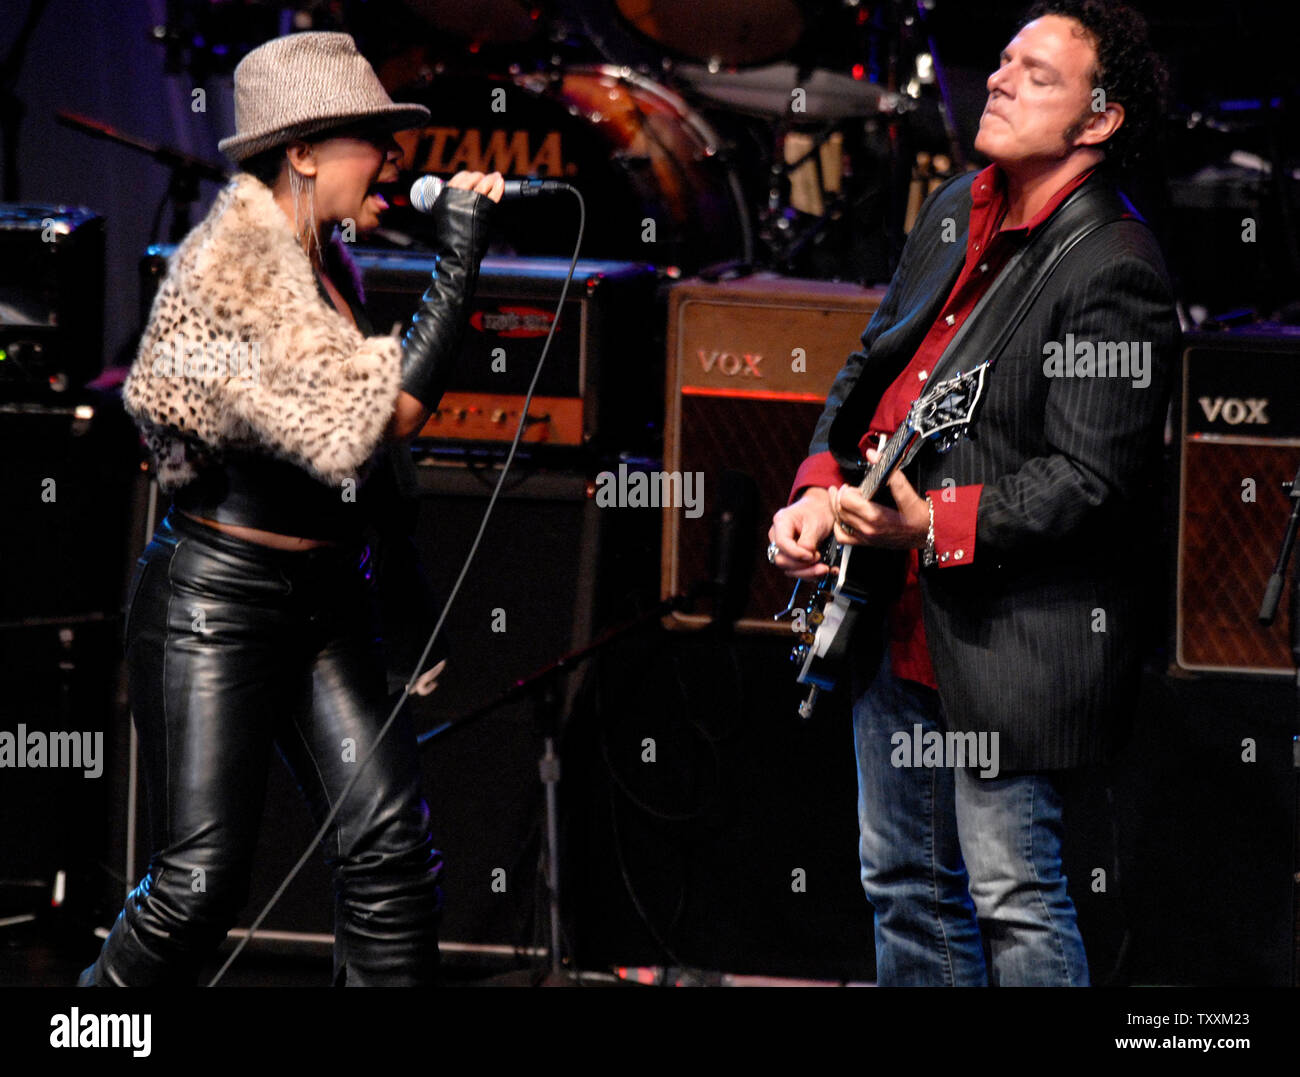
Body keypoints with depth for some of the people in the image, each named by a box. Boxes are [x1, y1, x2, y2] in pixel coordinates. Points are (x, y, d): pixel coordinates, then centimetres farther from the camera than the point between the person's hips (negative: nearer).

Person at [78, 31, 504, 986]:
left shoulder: (326, 260, 10)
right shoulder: (231, 269, -17)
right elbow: (382, 416, -23)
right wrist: (461, 264, -20)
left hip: (328, 598, 8)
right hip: (218, 595, -8)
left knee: (393, 853, -4)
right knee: (200, 886, -7)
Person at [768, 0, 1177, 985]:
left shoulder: (1115, 270, -18)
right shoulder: (958, 211, 10)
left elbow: (1089, 483, -21)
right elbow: (869, 367, 19)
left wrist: (929, 524, -24)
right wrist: (822, 488, 2)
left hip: (1007, 641, -9)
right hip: (898, 622, 9)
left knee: (1012, 900, -4)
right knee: (905, 886, 18)